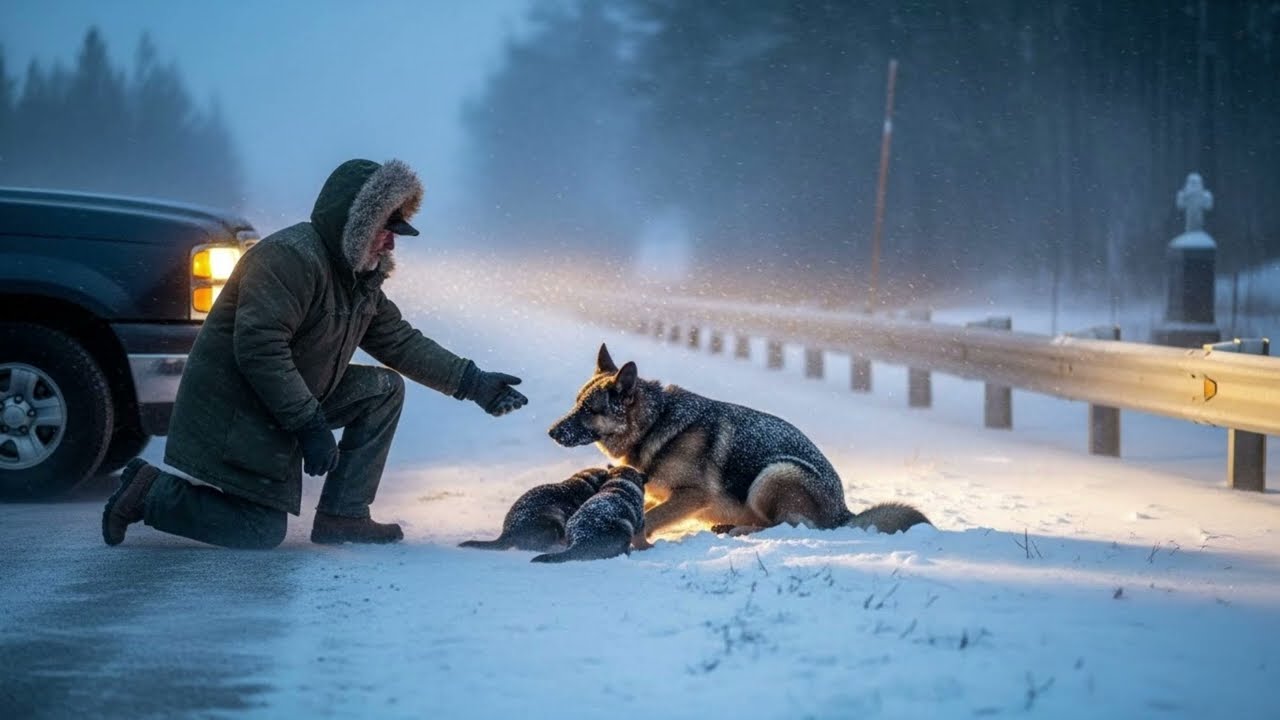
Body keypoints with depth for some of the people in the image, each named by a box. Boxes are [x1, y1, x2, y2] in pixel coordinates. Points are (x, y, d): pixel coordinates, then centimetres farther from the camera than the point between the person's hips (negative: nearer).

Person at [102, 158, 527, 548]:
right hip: (230, 412, -10)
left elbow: (401, 342, 12)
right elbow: (258, 347, -31)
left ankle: (343, 515, 2)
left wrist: (472, 382, 2)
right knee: (261, 532, -12)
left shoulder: (360, 279, 8)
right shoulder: (290, 257, -24)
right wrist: (309, 426, -30)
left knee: (384, 389, 1)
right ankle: (153, 491, 3)